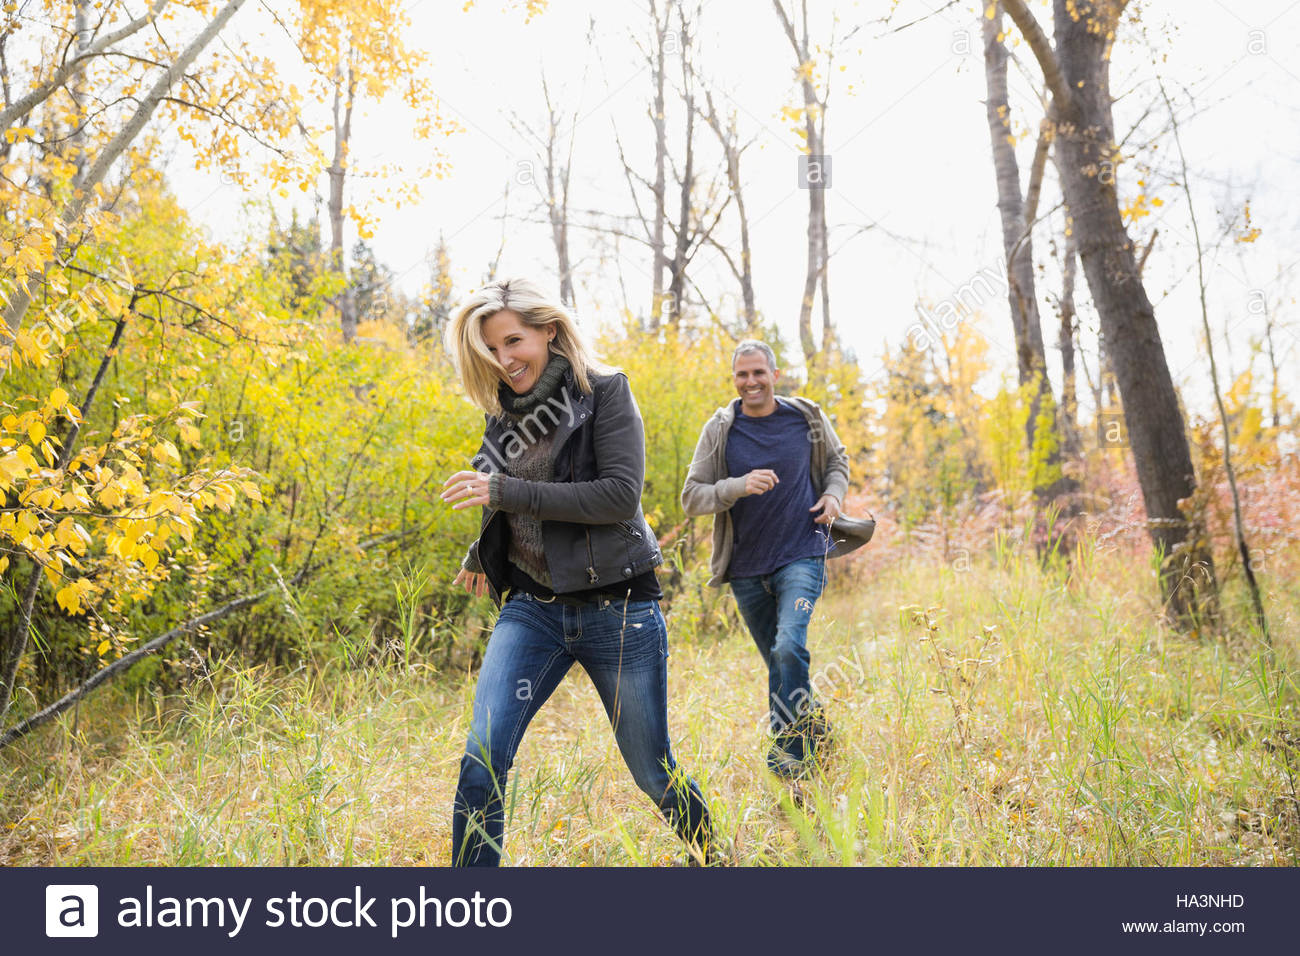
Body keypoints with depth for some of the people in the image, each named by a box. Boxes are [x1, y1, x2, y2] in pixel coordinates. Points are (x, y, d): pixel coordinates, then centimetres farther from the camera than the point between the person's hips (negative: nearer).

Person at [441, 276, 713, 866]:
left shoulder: (604, 392, -6)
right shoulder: (504, 413, 10)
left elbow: (621, 494, -18)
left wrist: (508, 493, -19)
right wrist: (482, 555, 15)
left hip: (618, 609, -4)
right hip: (531, 608, 4)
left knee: (654, 773, 9)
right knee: (481, 761, -12)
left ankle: (711, 857, 38)